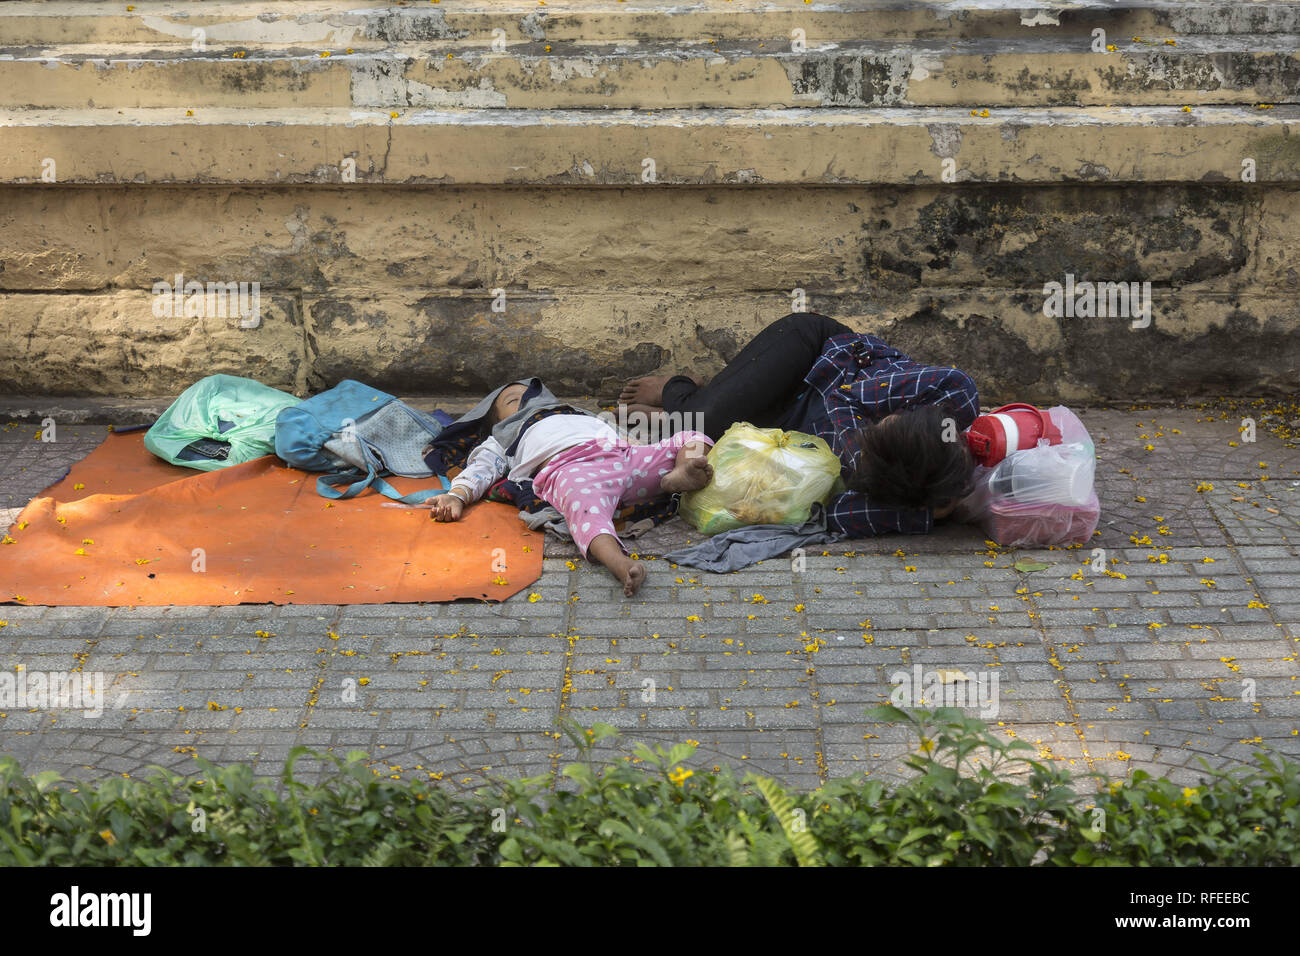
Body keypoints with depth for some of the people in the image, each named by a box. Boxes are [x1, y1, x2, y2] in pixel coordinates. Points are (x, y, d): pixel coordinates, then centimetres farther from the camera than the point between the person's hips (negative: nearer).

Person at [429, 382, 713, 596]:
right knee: (587, 508, -40)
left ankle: (680, 476, -37)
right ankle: (619, 562, -66)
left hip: (624, 455, 5)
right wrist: (456, 496, 1)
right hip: (570, 466, -5)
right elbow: (480, 469, 24)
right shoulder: (502, 440, 41)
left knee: (694, 441, -6)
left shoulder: (580, 415, 50)